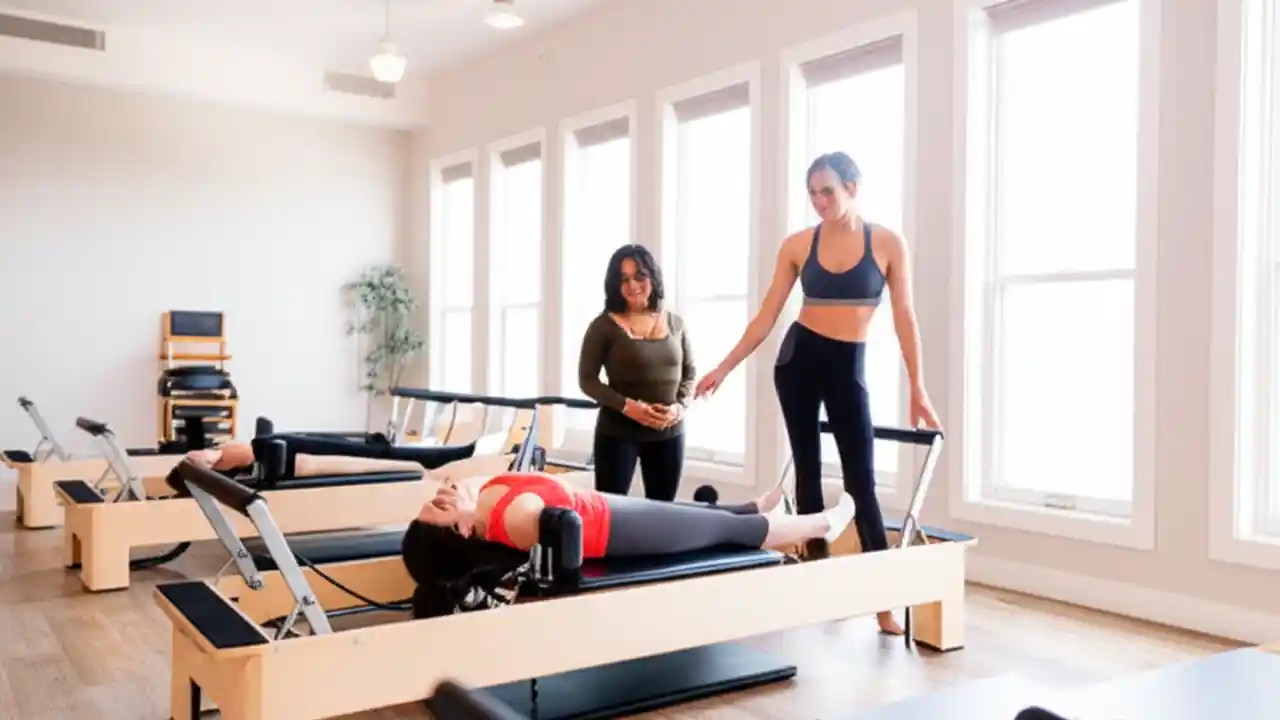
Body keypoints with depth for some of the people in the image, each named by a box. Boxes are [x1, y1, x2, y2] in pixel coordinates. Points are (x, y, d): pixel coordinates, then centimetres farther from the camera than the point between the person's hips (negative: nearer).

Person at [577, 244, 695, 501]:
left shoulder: (675, 324, 7)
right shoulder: (603, 326, -4)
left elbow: (689, 373, 11)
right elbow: (587, 379, -5)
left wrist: (680, 406, -8)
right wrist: (626, 405, -18)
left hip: (669, 433, 4)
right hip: (617, 432, -3)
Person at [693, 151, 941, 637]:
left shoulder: (888, 243, -2)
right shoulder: (797, 245, 0)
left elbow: (904, 317, -1)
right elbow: (766, 317, 2)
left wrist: (917, 386, -3)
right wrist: (723, 368, -1)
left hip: (848, 365, -2)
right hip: (798, 357, 2)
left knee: (861, 479, -5)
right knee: (807, 469, 7)